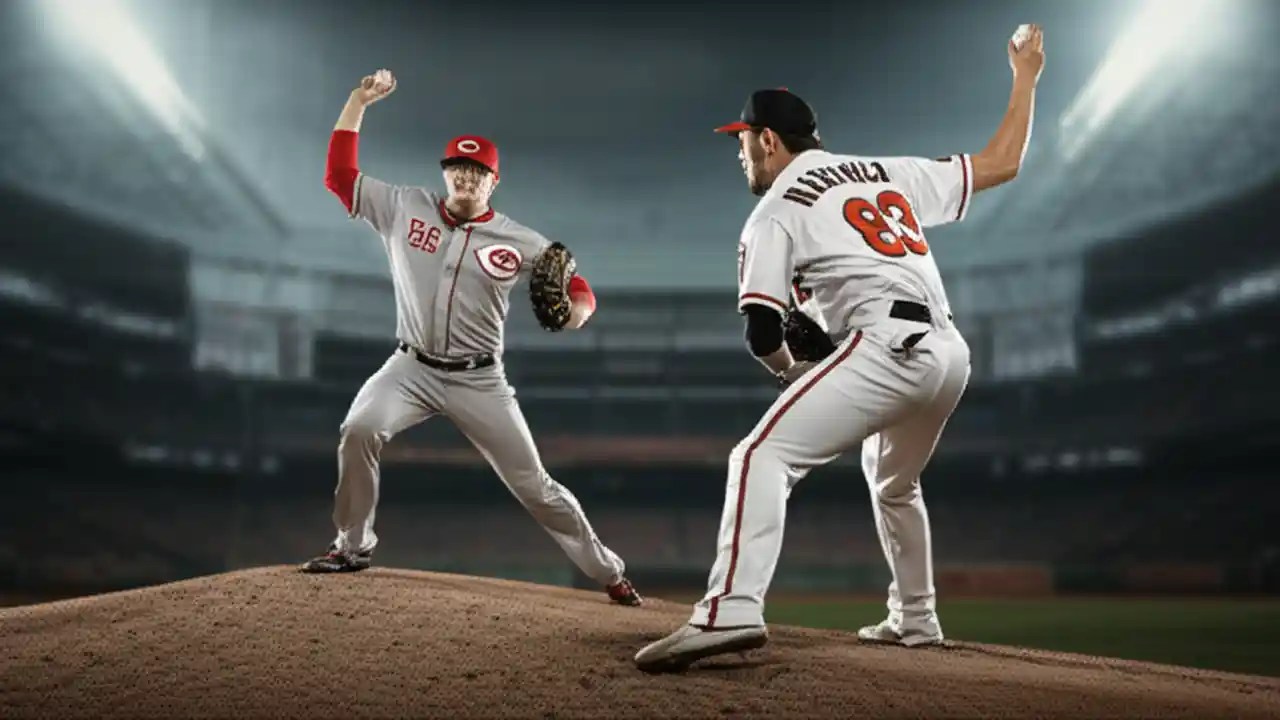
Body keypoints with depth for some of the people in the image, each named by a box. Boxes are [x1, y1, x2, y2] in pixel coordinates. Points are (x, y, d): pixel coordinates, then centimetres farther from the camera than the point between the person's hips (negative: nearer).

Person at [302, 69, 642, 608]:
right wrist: (358, 103, -7)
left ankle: (607, 573, 16)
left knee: (532, 484, 0)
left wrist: (575, 310, -24)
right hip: (411, 368, 1)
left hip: (479, 381, -1)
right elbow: (339, 174, -1)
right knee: (359, 430, -27)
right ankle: (353, 546, -7)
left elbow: (579, 289, 0)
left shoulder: (518, 242, -4)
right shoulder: (405, 209, 0)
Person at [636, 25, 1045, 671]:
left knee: (762, 456, -15)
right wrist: (1025, 77, 40)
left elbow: (763, 335, 0)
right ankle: (914, 618, 40)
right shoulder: (893, 173, 22)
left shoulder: (775, 212, 8)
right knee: (893, 483, 32)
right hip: (950, 353, 8)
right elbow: (1002, 163, 27)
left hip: (887, 347, -7)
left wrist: (792, 372, 22)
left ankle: (731, 611, -35)